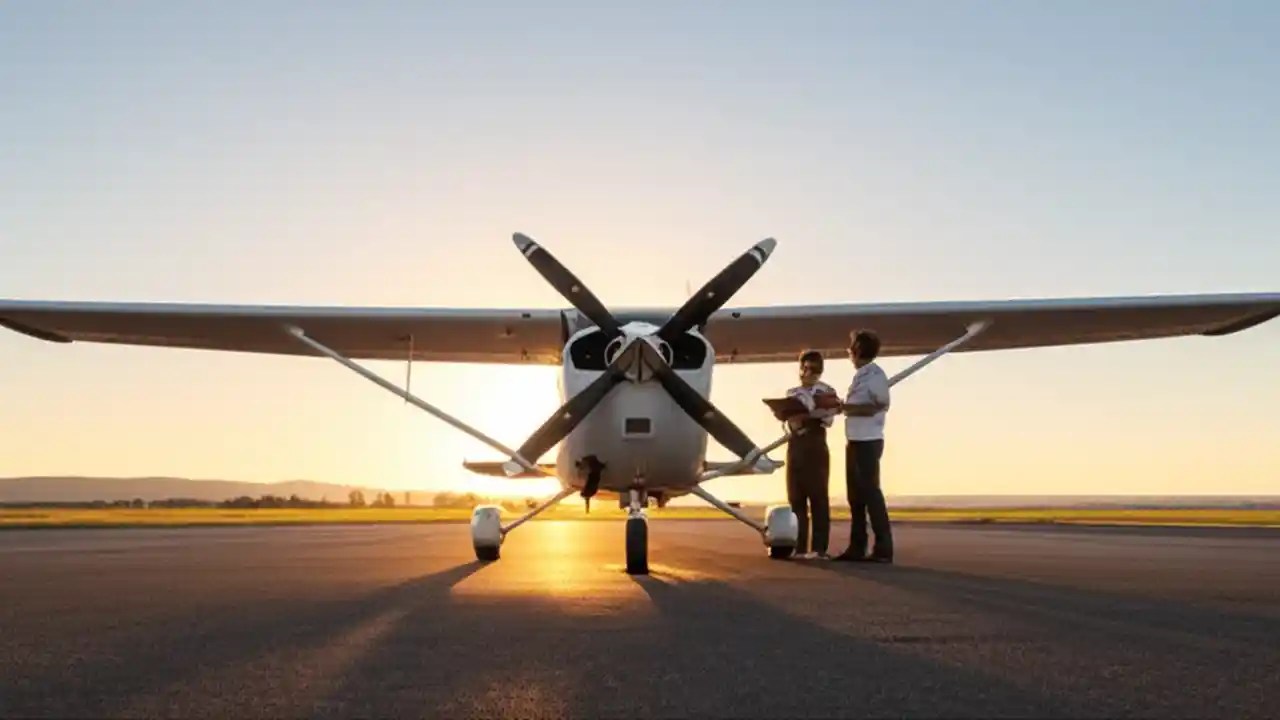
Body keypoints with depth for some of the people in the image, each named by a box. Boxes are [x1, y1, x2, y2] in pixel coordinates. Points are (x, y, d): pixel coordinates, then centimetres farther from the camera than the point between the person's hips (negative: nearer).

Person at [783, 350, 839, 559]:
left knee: (818, 496, -5)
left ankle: (820, 548, -4)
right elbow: (790, 420, -1)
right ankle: (799, 547, 8)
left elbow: (828, 419, -10)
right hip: (796, 447, 4)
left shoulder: (827, 392, 3)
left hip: (816, 446, -4)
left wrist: (802, 417, -18)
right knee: (796, 497, 3)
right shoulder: (792, 393, 14)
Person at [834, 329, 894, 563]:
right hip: (853, 442, 9)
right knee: (855, 495, 10)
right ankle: (857, 547, 16)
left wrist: (844, 407, -20)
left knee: (871, 493, -7)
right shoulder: (859, 376, 15)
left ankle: (883, 549, -3)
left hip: (868, 443, -9)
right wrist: (838, 405, 3)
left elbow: (881, 406, -20)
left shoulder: (875, 375, -10)